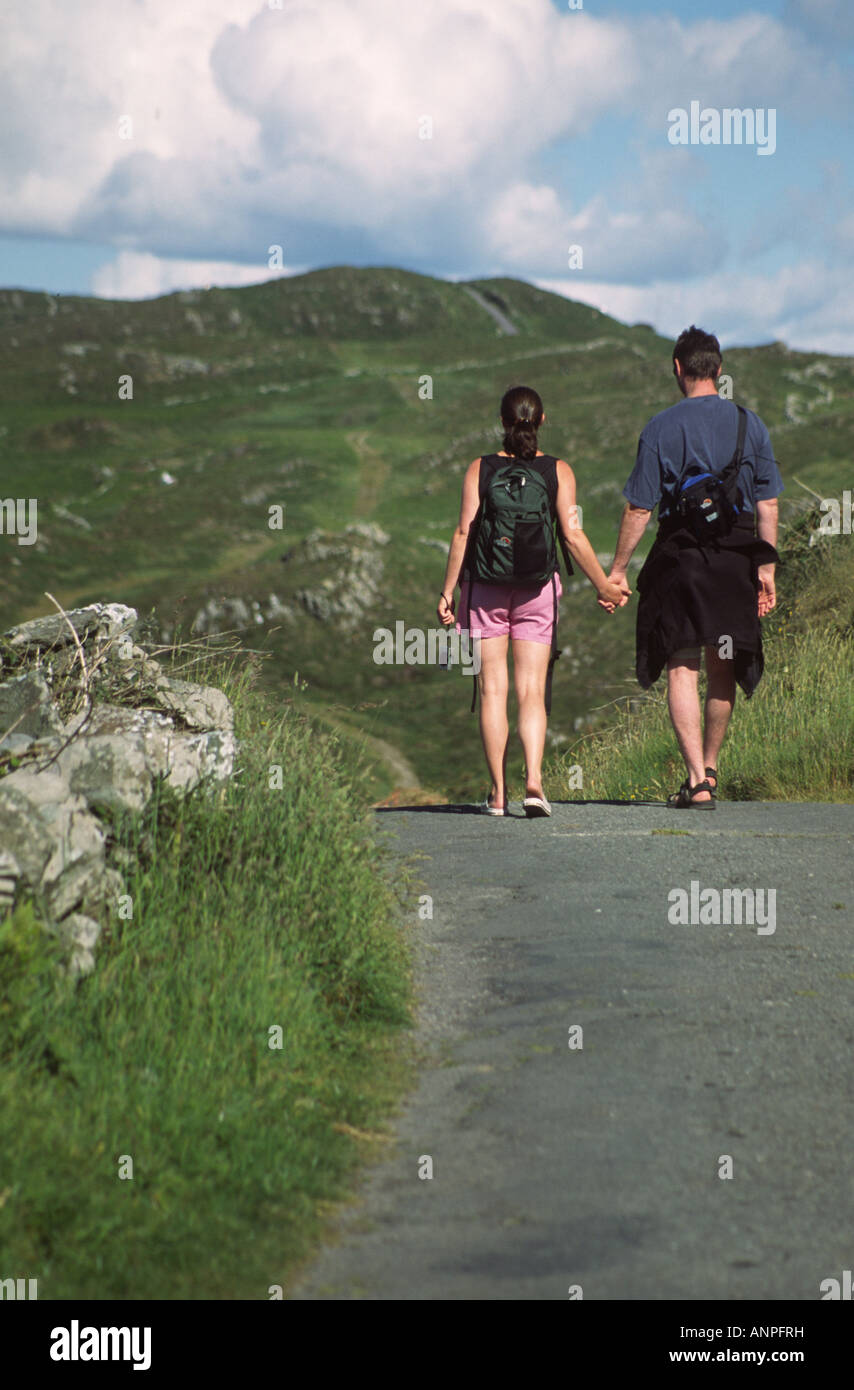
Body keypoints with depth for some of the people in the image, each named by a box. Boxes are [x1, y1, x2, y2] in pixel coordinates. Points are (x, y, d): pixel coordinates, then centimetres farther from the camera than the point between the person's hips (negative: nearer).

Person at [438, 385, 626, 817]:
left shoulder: (480, 469, -1)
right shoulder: (558, 471, -1)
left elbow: (464, 533, -5)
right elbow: (573, 536, -6)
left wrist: (449, 590, 1)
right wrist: (604, 586, 2)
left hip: (486, 586, 0)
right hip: (538, 587, 0)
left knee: (493, 691, 3)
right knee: (531, 691, 2)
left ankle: (498, 793, 1)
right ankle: (533, 779, -17)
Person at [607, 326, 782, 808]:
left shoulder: (662, 427, -4)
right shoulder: (750, 424, 4)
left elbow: (639, 508, -6)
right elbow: (768, 502, 2)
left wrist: (618, 569, 0)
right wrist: (766, 565, 7)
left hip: (680, 553, -3)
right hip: (736, 555, 3)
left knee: (682, 669, 1)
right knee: (723, 670, 14)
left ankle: (697, 782, -8)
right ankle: (710, 770, 27)